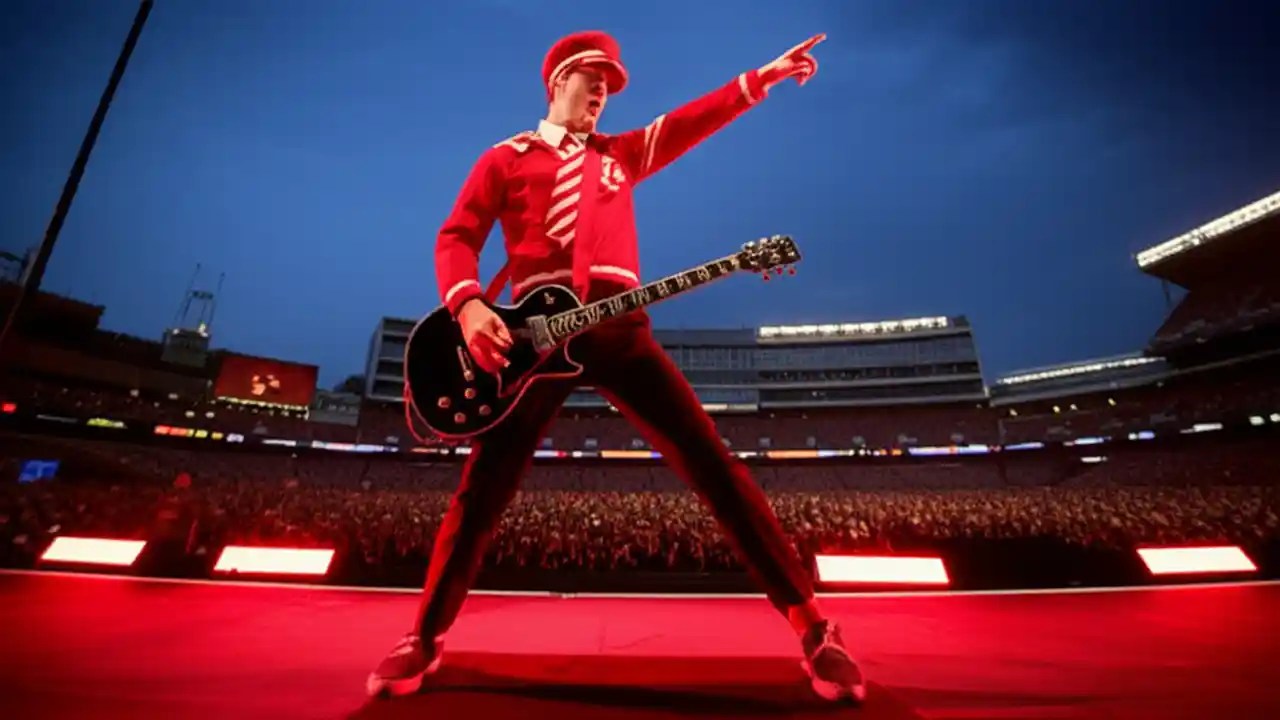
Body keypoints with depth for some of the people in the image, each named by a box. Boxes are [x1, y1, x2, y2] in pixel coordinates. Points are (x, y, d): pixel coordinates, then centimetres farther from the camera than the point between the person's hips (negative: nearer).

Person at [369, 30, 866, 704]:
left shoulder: (619, 153, 28)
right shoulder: (505, 158, 18)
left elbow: (694, 119, 24)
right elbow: (456, 237, 9)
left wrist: (764, 76, 20)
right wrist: (469, 305, -10)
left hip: (620, 328, 2)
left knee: (710, 462, -8)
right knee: (483, 488, 0)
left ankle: (811, 627, 2)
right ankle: (425, 637, 22)